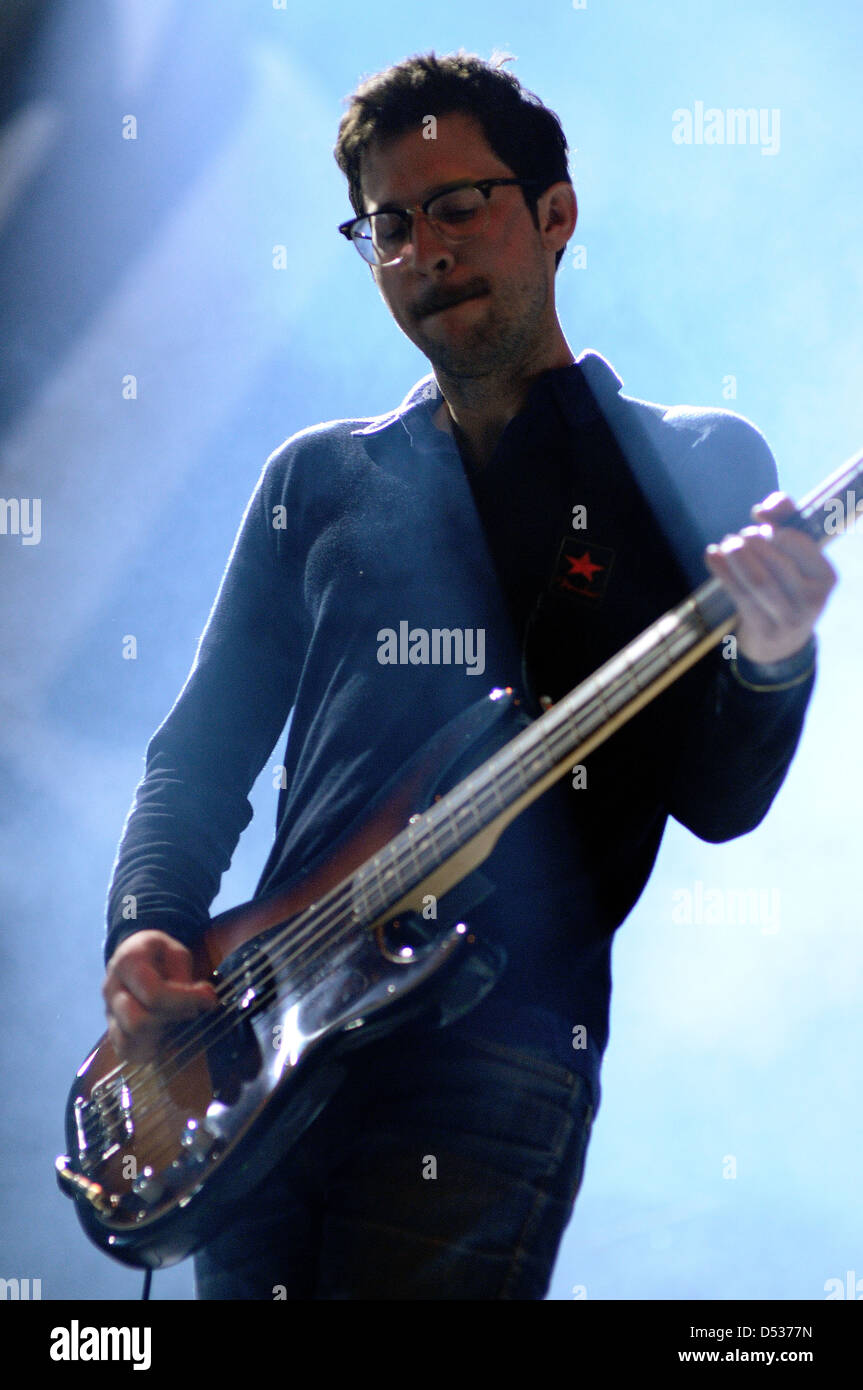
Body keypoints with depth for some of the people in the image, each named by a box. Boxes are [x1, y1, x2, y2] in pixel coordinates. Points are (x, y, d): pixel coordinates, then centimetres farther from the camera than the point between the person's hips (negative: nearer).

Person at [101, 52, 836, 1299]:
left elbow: (715, 801, -2)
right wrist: (146, 939, -3)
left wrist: (769, 663, -23)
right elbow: (200, 754, 16)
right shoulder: (319, 479, 16)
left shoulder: (696, 470, 6)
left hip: (495, 1064, -4)